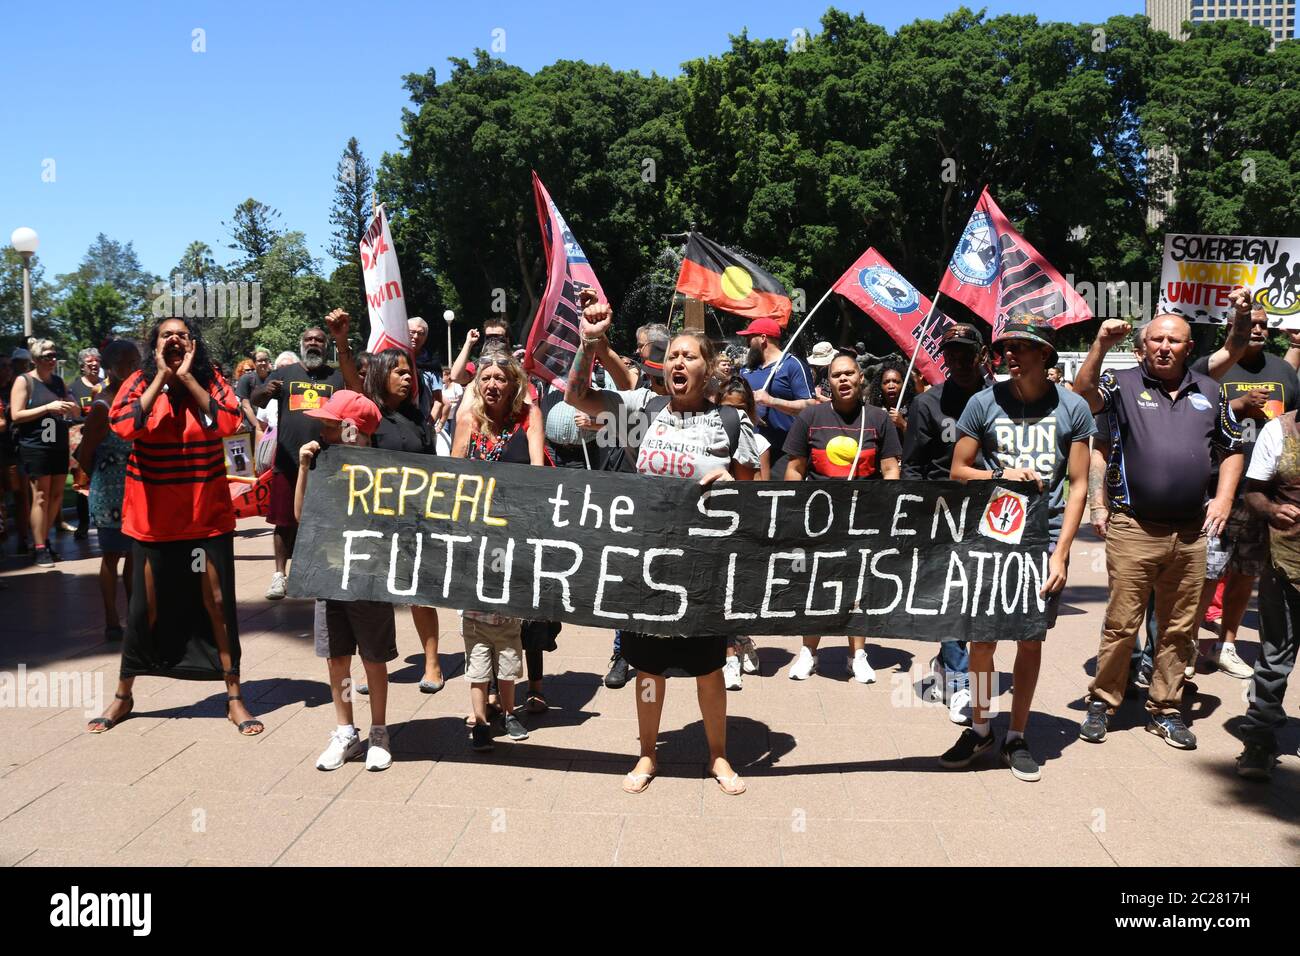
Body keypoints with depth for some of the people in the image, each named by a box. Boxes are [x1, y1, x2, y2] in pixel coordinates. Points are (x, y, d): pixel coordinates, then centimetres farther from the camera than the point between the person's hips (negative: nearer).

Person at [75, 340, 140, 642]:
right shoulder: (103, 406, -15)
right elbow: (84, 455, -10)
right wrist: (104, 482, 3)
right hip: (112, 496, -6)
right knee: (112, 556, 5)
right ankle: (112, 622, 15)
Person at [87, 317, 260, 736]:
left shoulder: (210, 381, -1)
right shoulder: (139, 383, -2)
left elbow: (229, 421, -19)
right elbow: (123, 426, -20)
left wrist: (186, 376, -16)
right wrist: (162, 376, -17)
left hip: (207, 513, 0)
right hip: (152, 515, 0)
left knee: (217, 604, 3)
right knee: (145, 607, 9)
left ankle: (234, 697, 13)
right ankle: (123, 695, 28)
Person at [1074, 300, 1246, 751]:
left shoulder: (1209, 391, 14)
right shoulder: (1123, 384, 1)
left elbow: (1232, 448, 21)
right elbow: (1084, 395, -19)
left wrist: (1224, 497, 7)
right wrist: (1100, 345, -29)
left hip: (1191, 531, 4)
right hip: (1133, 528, -4)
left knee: (1179, 628, 11)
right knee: (1121, 623, -1)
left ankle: (1165, 710, 24)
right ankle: (1102, 702, 14)